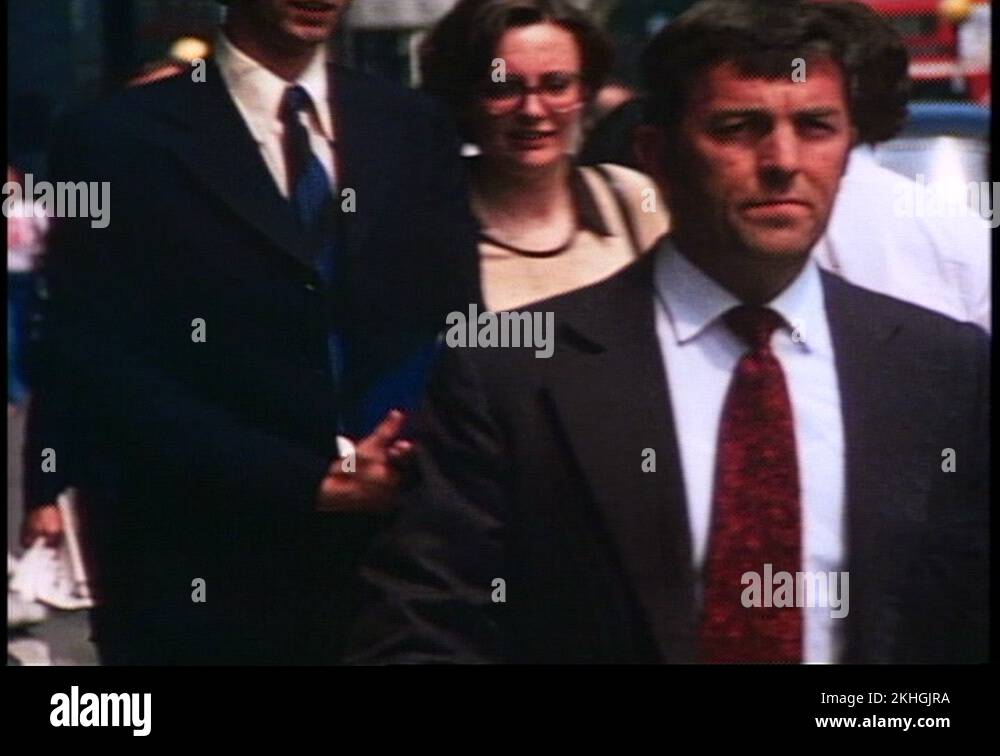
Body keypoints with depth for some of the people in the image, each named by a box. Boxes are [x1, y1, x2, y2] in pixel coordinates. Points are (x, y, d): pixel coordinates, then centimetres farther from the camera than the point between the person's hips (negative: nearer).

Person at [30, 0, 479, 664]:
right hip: (208, 581, -3)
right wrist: (311, 481, -15)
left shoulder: (415, 130, 9)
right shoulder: (119, 142, -4)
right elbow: (104, 378, -10)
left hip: (397, 558, 3)